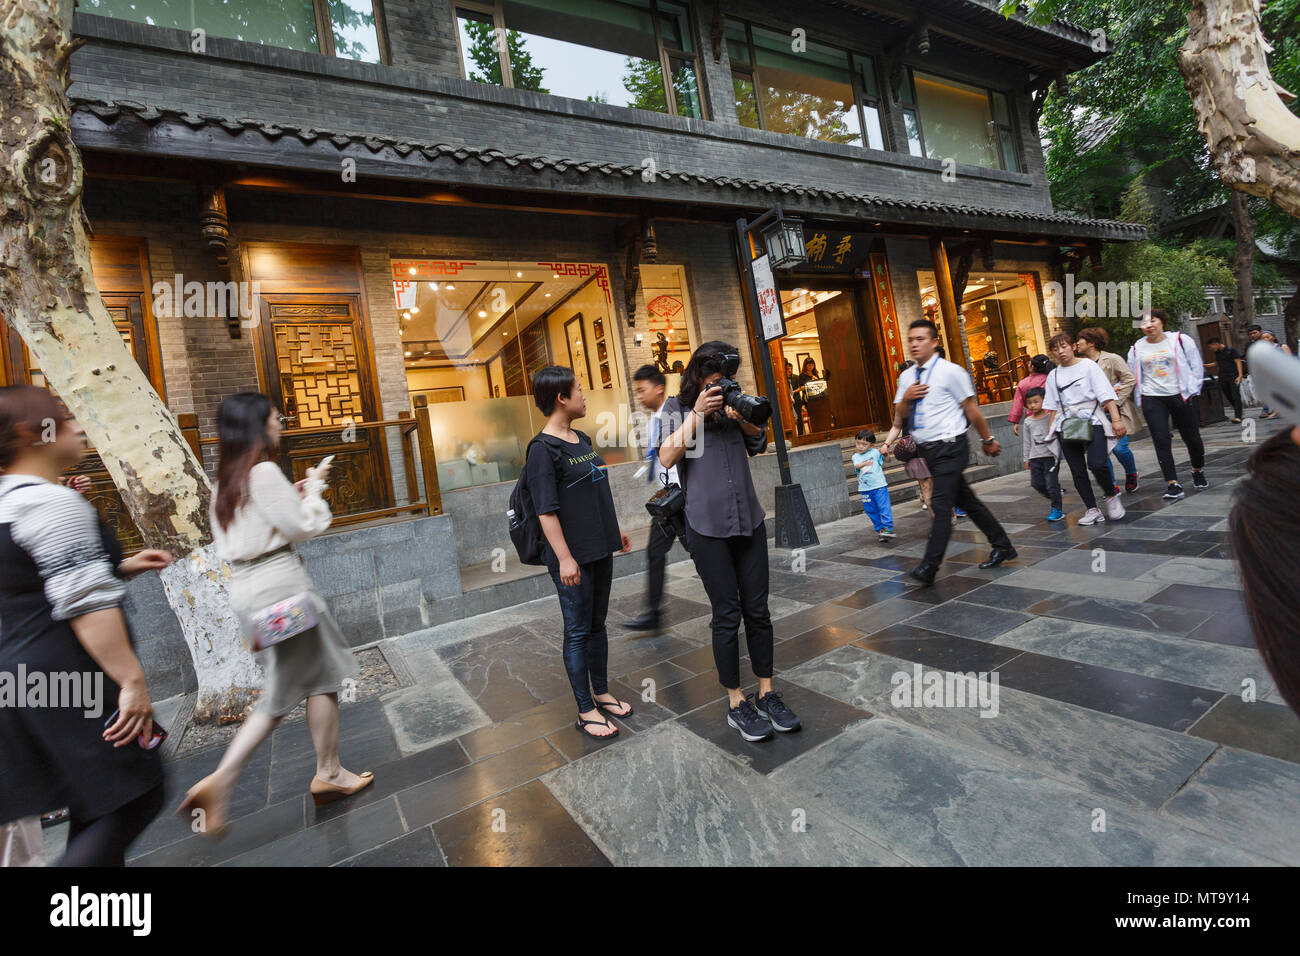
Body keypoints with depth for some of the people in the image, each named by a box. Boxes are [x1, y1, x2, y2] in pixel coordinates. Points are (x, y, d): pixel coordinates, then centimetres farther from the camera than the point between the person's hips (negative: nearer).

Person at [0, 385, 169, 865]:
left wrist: (122, 566, 18)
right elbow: (86, 605, -24)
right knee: (135, 796, 0)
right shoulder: (54, 503, -18)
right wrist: (132, 680, -22)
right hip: (72, 680, -10)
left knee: (94, 805, 19)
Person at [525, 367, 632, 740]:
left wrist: (614, 529, 22)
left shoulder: (582, 440, 11)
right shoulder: (543, 448, -15)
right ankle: (586, 710, 18)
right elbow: (546, 510, -18)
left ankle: (601, 692, 33)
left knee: (597, 624, 18)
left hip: (599, 549, 8)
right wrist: (564, 558, -21)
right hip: (573, 556, -8)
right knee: (578, 631, 4)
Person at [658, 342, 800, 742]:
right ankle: (737, 705, 17)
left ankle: (767, 694, 23)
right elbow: (667, 457, -11)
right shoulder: (678, 406, 1)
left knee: (757, 610, 9)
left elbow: (760, 445, 9)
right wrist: (697, 413, -15)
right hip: (707, 525, -4)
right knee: (727, 615, 3)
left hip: (749, 519, 4)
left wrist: (742, 417, -8)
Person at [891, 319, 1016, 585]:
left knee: (940, 505, -12)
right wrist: (905, 398, -10)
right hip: (928, 450, 7)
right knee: (966, 501, 16)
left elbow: (971, 409, -3)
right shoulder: (906, 377, 9)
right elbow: (899, 420, 9)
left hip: (950, 447, -7)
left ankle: (929, 567, -11)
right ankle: (1002, 546, 32)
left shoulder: (950, 372, -9)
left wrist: (988, 439, 4)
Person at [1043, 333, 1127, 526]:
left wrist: (1116, 419, -12)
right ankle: (1092, 510, 8)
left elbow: (1106, 394, -3)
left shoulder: (1088, 365, 3)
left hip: (1091, 420, -3)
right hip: (1066, 424, 4)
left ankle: (1111, 496, 8)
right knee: (1077, 471, -1)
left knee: (1097, 464, -19)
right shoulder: (1053, 375, 14)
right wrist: (1050, 432, 11)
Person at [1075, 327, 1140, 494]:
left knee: (1119, 448, -11)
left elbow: (1130, 379, -7)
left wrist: (1114, 402, -12)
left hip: (1117, 411, -4)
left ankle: (1131, 474, 20)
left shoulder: (1112, 359, -5)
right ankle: (1112, 486, 13)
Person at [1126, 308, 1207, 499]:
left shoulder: (1180, 340, 1)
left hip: (1180, 396, 0)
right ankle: (1173, 484, -6)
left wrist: (1191, 391, -3)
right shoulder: (1136, 349, 6)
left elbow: (1196, 367, 4)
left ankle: (1198, 471, 36)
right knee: (1161, 440, -8)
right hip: (1152, 399, 1)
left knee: (1192, 437, 10)